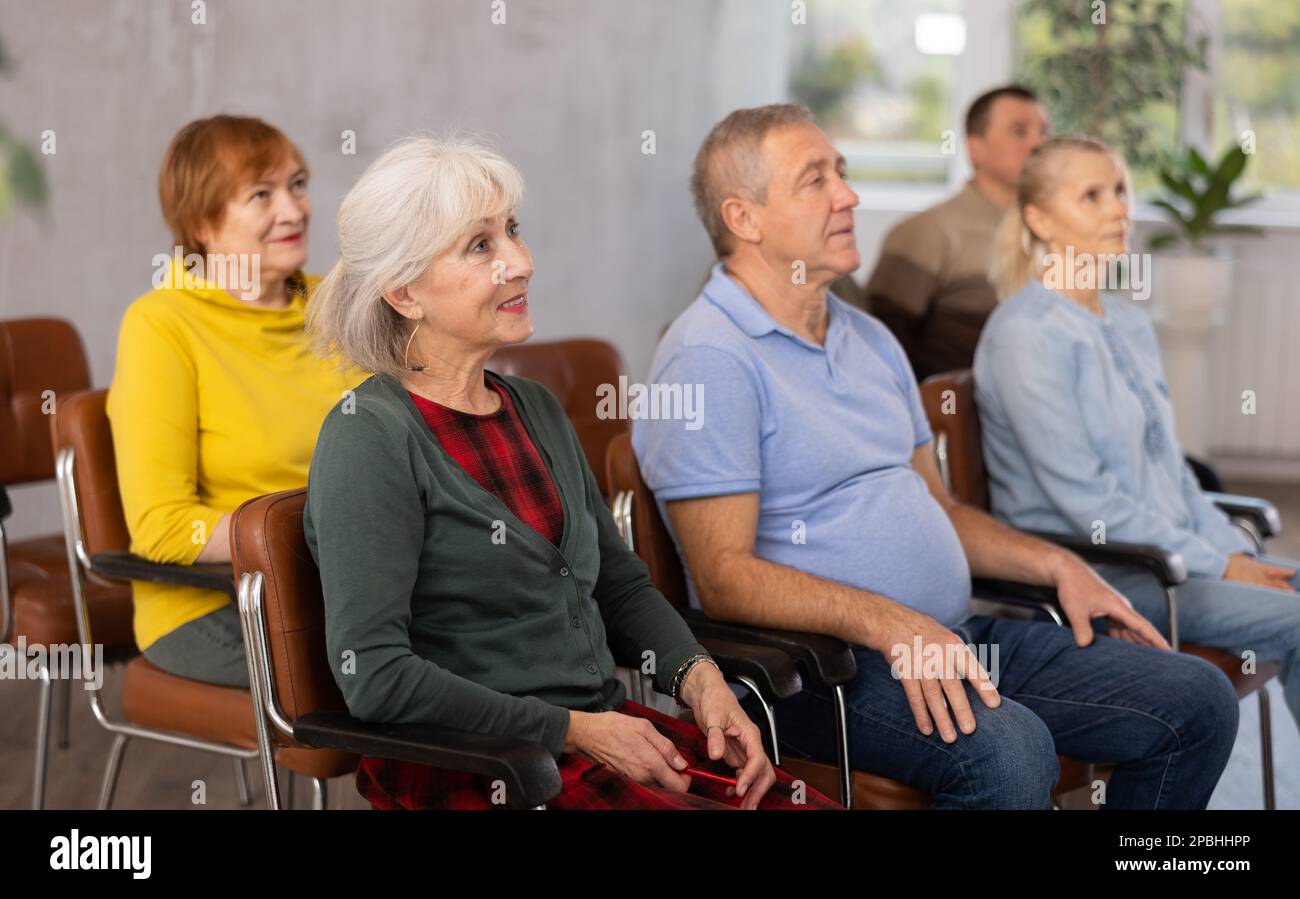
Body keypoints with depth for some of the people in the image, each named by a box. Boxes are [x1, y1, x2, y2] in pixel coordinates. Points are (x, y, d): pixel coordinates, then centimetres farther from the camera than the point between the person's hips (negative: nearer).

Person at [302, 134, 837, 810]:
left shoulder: (536, 410, 16)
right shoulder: (366, 437, -9)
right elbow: (375, 677, -17)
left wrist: (699, 678, 3)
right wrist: (575, 731, -15)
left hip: (603, 726, 7)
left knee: (814, 805, -15)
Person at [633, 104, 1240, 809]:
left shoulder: (868, 339, 19)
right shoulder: (709, 359, -11)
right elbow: (724, 577, -18)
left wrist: (1055, 565, 13)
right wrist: (888, 623, -28)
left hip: (953, 639, 9)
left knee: (1197, 702, -1)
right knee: (1007, 754, -36)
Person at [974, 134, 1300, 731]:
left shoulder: (1130, 323, 15)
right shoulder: (1026, 333, -13)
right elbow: (1084, 500, -17)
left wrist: (1237, 553, 4)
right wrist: (1218, 567, -14)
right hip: (1084, 571, -9)